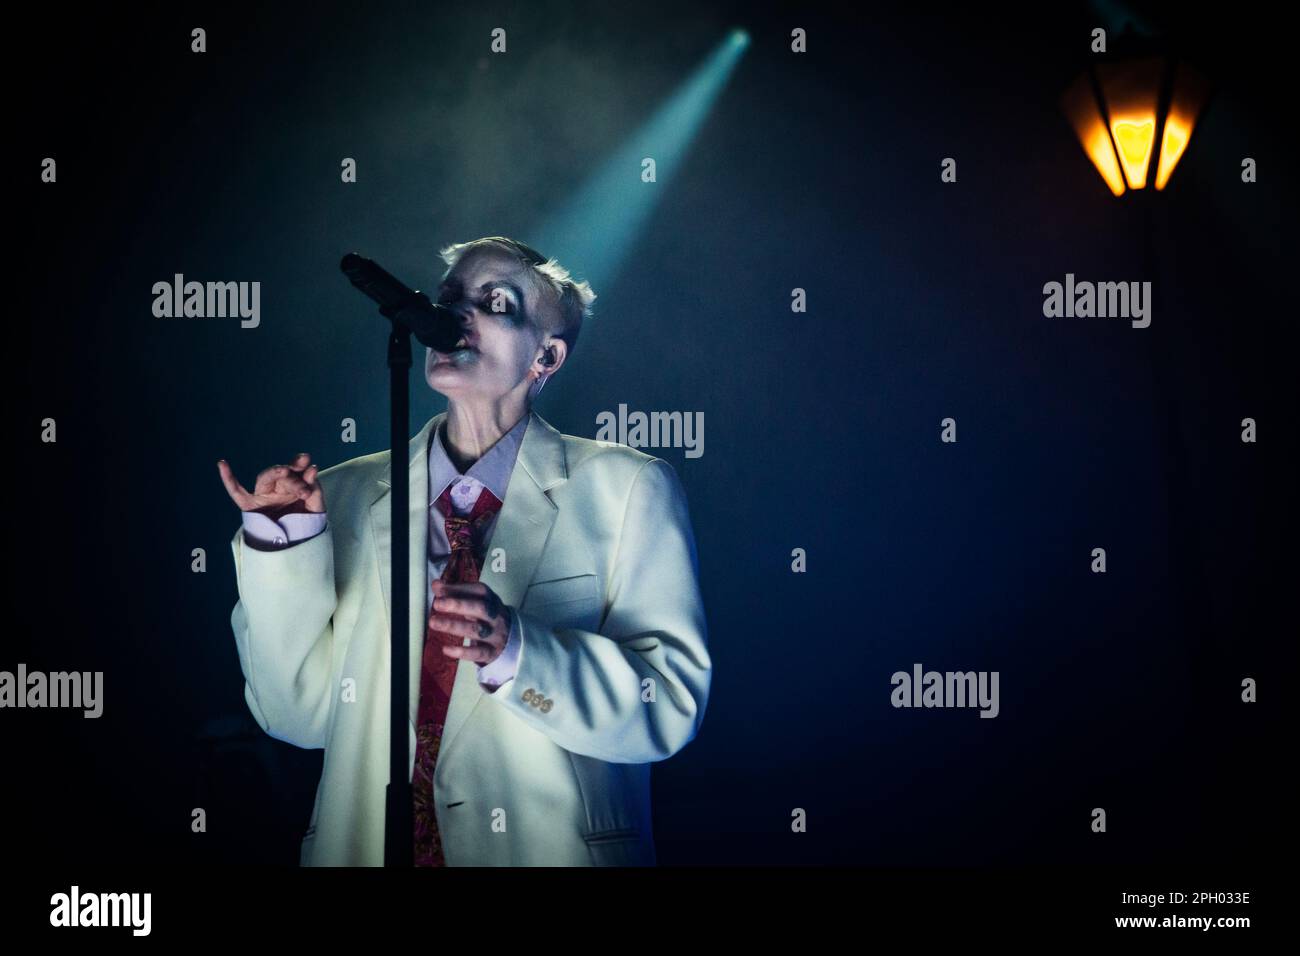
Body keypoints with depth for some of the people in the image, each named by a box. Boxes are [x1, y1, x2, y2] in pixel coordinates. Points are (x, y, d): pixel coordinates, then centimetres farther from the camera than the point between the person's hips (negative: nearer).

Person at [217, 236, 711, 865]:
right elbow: (299, 715, 0)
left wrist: (518, 652, -25)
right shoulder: (343, 497, 1)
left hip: (552, 847, -2)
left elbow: (670, 701, -12)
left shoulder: (626, 490, -5)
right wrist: (280, 551, -11)